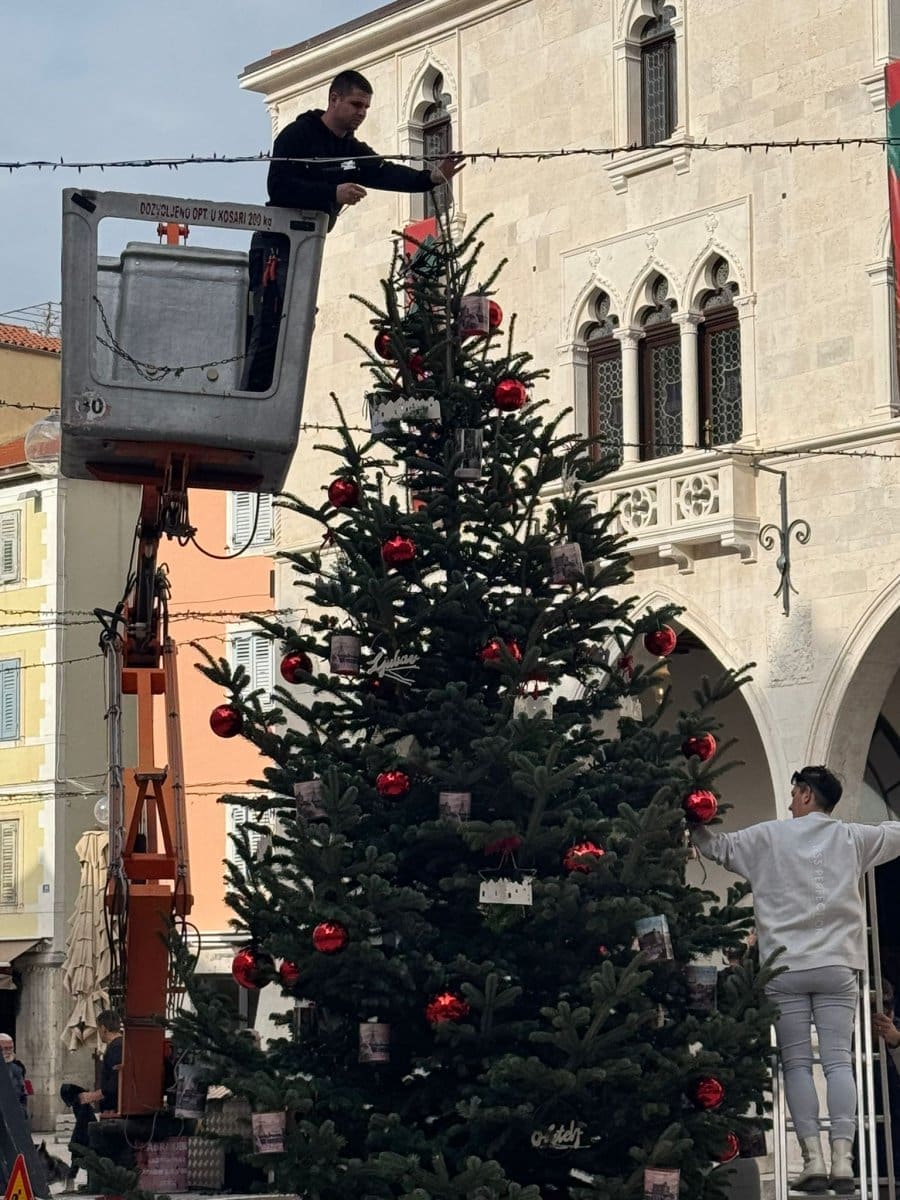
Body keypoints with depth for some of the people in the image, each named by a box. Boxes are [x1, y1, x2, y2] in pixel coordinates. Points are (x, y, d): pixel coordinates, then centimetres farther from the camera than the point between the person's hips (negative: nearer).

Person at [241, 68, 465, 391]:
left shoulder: (352, 150, 12)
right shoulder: (298, 135, -9)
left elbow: (386, 173, -5)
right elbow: (279, 187, -21)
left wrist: (430, 177, -23)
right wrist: (334, 193, -28)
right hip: (277, 246, -8)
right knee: (269, 334, -15)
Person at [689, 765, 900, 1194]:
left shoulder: (769, 837, 5)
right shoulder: (850, 838, 10)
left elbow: (717, 847, 15)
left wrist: (693, 821, 31)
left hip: (785, 969, -1)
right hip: (837, 967, 1)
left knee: (796, 1064, -1)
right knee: (838, 1061, -3)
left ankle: (813, 1159, -10)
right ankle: (842, 1158, -13)